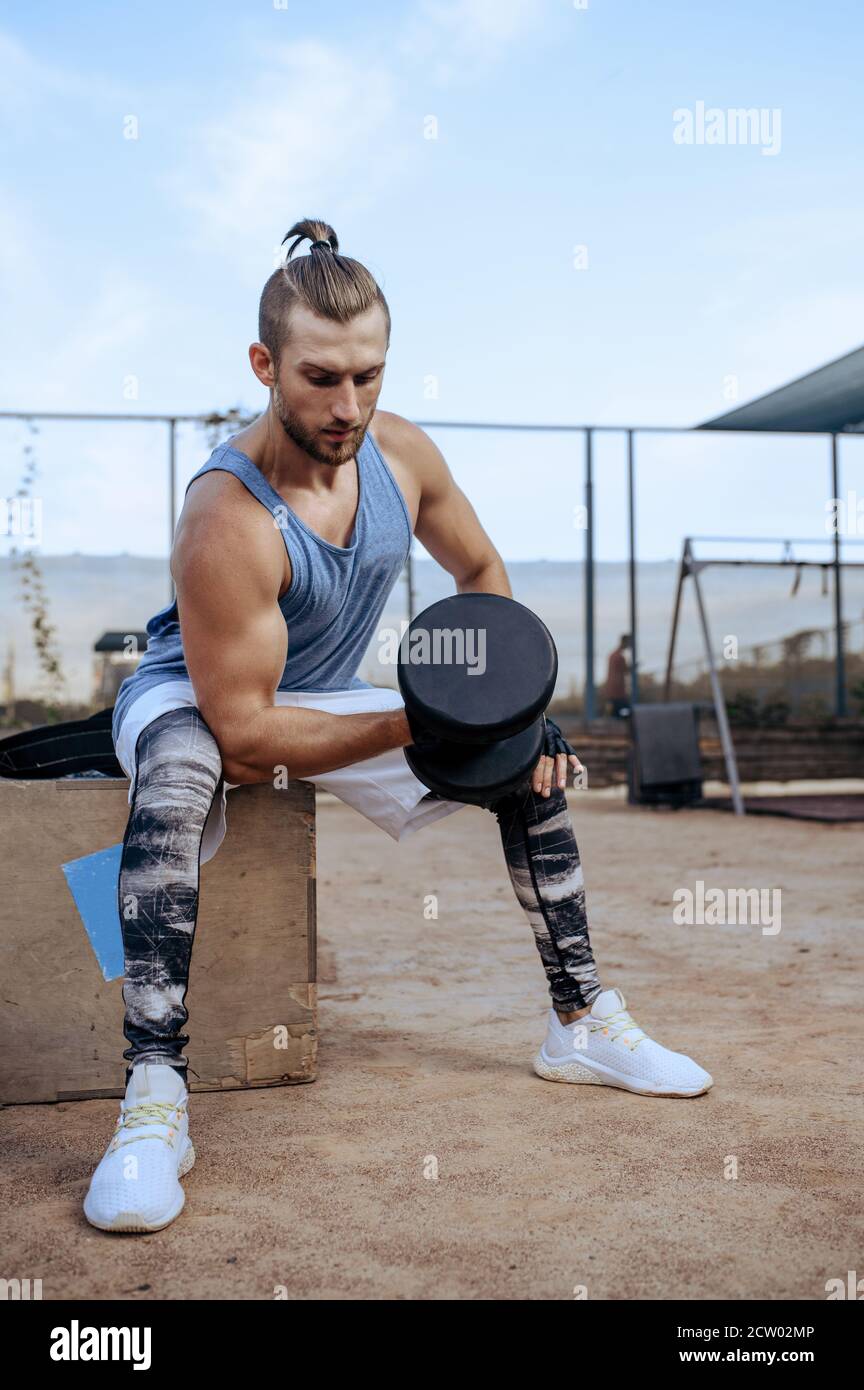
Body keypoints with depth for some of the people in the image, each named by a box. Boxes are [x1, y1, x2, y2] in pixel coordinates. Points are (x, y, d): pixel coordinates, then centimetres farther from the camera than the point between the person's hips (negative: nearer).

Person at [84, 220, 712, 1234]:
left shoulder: (401, 451, -14)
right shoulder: (226, 521, -35)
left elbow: (481, 571, 6)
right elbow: (247, 740, -33)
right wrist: (412, 725, -36)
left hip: (324, 700, 7)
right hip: (193, 702, -6)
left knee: (530, 756, 2)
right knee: (177, 774, -42)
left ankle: (581, 1024, 15)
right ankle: (153, 1102, -38)